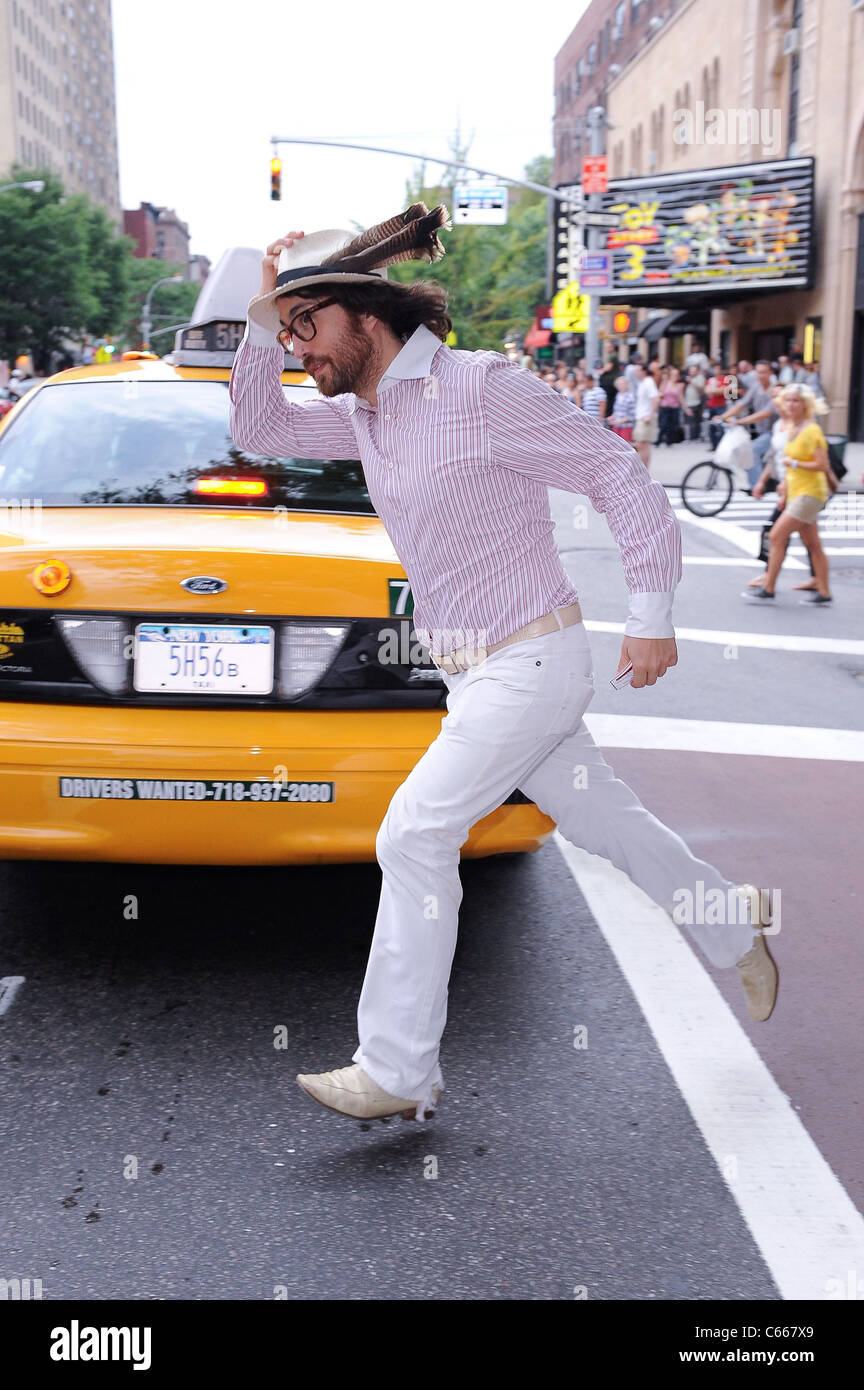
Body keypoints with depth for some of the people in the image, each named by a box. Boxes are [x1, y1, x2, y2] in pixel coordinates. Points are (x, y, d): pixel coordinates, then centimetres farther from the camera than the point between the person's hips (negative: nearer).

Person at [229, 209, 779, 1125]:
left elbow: (617, 475, -15)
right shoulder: (365, 413, 6)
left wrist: (651, 616, -14)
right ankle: (735, 931, 41)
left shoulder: (478, 388, -18)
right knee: (603, 821, 19)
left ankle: (397, 1072, -1)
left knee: (413, 838, -10)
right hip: (477, 671, 8)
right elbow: (257, 427, 13)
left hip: (530, 665, -8)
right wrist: (264, 311, -1)